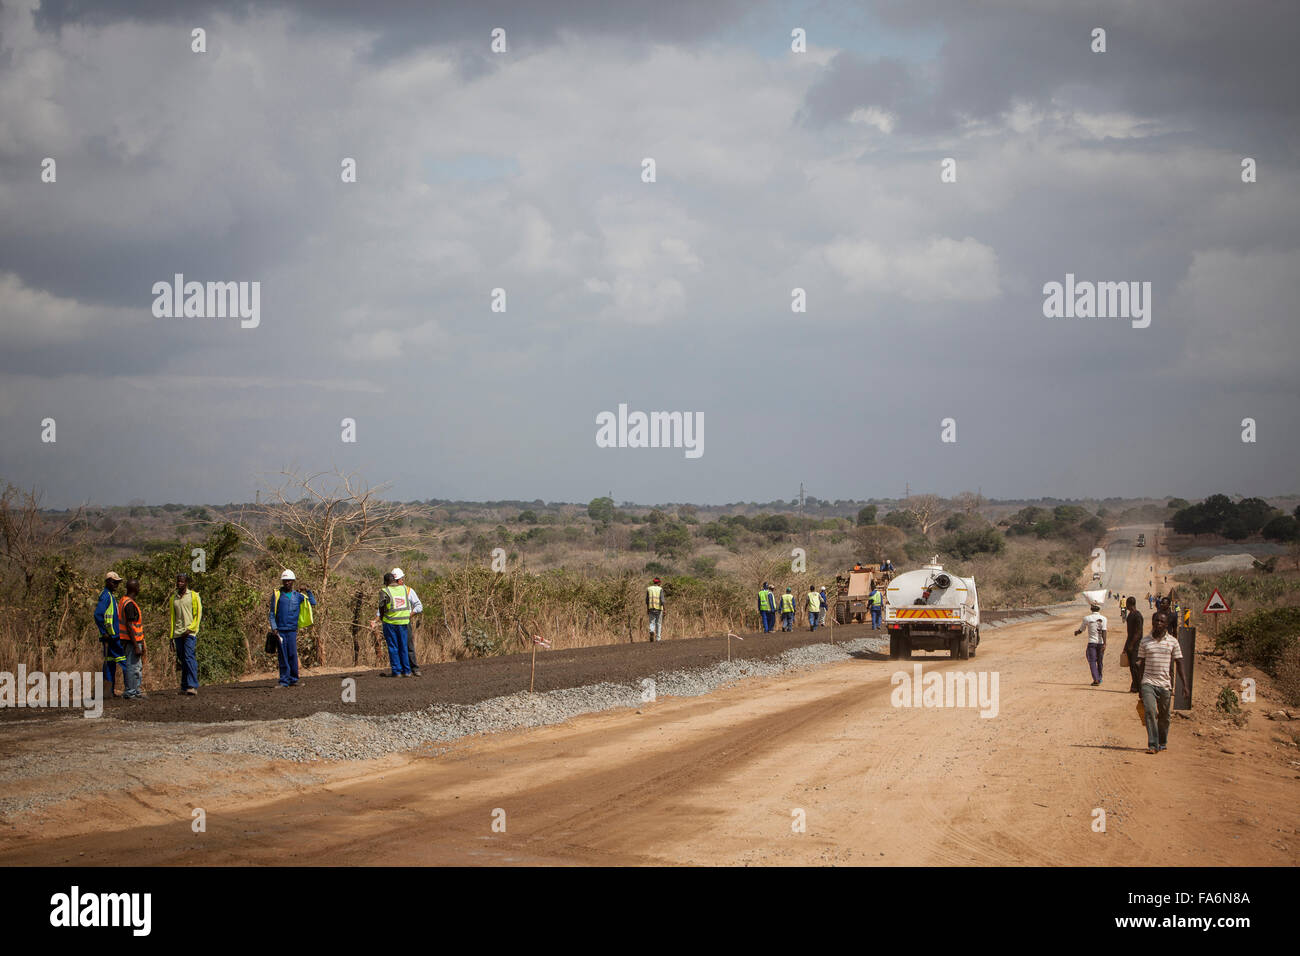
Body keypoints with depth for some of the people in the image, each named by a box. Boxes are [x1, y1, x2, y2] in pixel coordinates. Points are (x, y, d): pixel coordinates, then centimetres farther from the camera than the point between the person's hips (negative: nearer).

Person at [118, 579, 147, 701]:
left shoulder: (123, 601, 13)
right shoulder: (130, 604, -19)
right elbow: (129, 626, -22)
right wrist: (136, 646, -22)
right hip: (133, 640, -10)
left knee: (138, 667, 17)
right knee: (133, 667, -5)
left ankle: (136, 691, 23)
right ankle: (130, 693, -2)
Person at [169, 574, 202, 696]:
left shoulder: (194, 596, 3)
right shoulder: (173, 598, 16)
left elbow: (198, 614, -1)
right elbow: (171, 617, 19)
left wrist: (189, 629, -11)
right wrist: (171, 636, 13)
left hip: (190, 633, -5)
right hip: (178, 634, 5)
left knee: (189, 658, -16)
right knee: (182, 661, 6)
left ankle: (193, 686, -20)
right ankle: (185, 687, 11)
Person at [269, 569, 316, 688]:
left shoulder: (298, 596, 11)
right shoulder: (277, 595, 6)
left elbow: (313, 603, 15)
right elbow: (272, 614, 7)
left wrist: (308, 591, 6)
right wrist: (274, 628, -3)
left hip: (292, 630, 1)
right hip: (280, 630, -1)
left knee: (292, 655, -4)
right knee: (282, 657, -1)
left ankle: (293, 679, 4)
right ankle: (284, 681, 2)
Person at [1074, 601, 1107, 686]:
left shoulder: (1087, 618, -4)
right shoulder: (1103, 618, -3)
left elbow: (1081, 630, 8)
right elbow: (1104, 631, -14)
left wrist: (1076, 632, 31)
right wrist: (1104, 644, -18)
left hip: (1091, 643, -2)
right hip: (1100, 642, 2)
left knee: (1092, 661, -3)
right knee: (1099, 661, 16)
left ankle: (1096, 679, -18)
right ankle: (1099, 678, 28)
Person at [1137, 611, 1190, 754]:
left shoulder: (1172, 641, 4)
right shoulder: (1145, 641, 6)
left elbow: (1179, 663, 6)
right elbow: (1141, 664, 12)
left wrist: (1185, 684, -2)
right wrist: (1140, 685, 10)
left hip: (1165, 684, 1)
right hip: (1148, 683, -1)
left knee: (1164, 716, 9)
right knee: (1150, 712, -16)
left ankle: (1163, 742, 29)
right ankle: (1153, 745, -17)